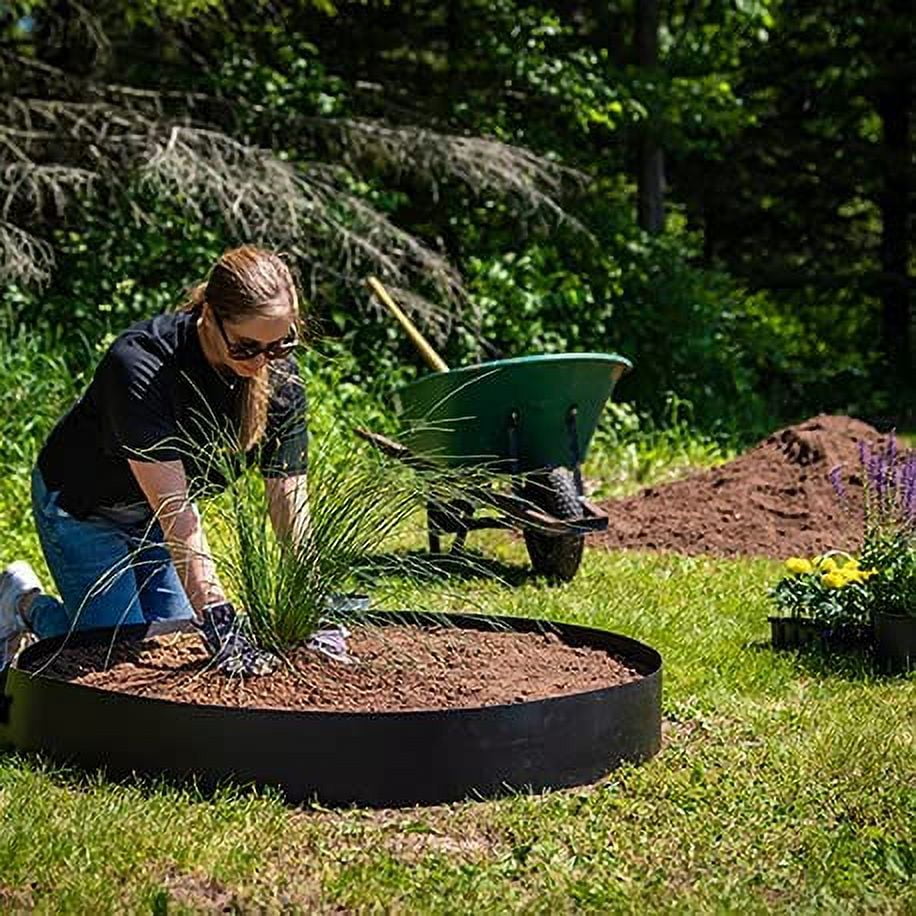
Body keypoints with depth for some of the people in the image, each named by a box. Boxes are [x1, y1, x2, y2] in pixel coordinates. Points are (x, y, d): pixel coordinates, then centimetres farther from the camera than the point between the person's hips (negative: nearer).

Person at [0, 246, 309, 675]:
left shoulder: (280, 376, -21)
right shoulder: (139, 364, -37)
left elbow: (289, 502, -20)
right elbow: (175, 512, -41)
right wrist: (217, 622, -46)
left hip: (165, 503, 6)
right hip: (81, 506, -6)